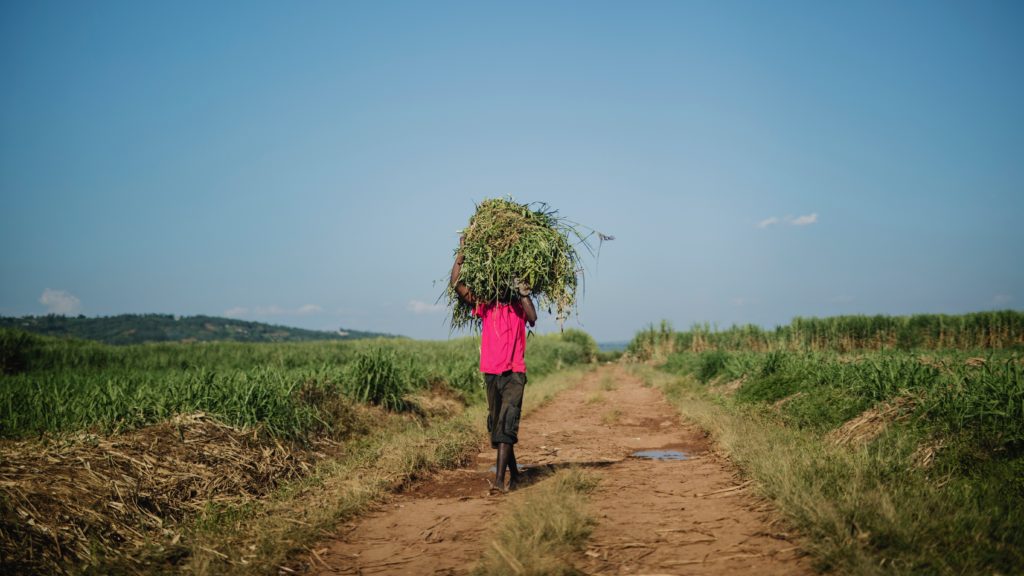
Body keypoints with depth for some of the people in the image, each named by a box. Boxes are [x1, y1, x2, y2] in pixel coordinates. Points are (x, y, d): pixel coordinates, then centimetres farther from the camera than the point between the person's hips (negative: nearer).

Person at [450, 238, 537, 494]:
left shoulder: (519, 305, 5)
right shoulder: (485, 305, 9)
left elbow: (533, 319, -16)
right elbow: (456, 283, 2)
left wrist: (524, 293, -20)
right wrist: (462, 252, -1)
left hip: (514, 373, -4)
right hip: (491, 372, 4)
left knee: (506, 424, -15)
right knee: (496, 425, 10)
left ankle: (499, 479, -21)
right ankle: (514, 475, 24)